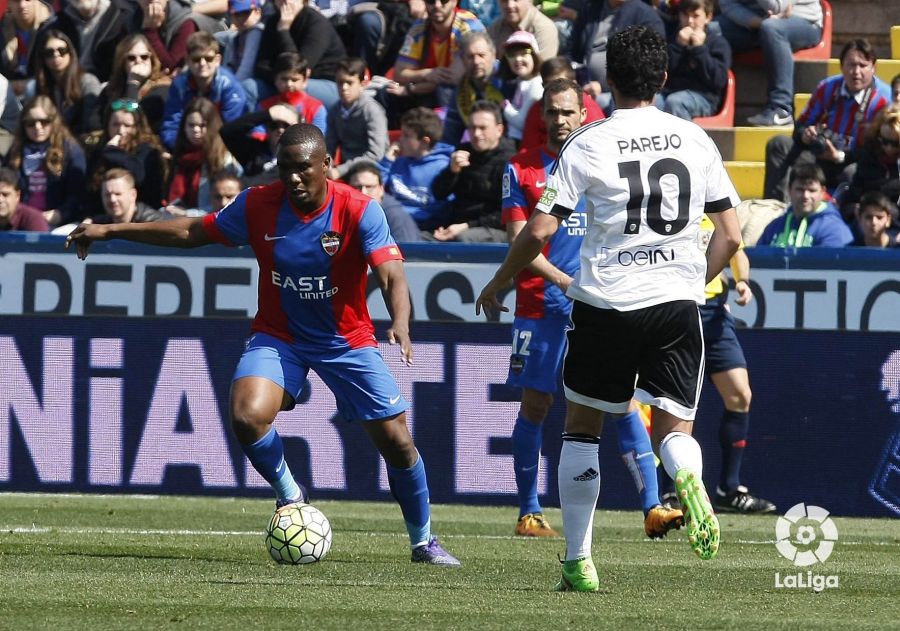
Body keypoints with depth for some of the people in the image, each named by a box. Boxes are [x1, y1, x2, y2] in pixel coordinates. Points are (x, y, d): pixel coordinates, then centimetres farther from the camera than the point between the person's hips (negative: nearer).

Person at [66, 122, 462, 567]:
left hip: (348, 341, -1)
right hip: (278, 336, 1)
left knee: (395, 439, -5)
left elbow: (392, 276, -30)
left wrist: (400, 324, -51)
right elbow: (193, 231, 1)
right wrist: (111, 231, 1)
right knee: (247, 416, -25)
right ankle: (289, 496, 4)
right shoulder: (258, 205, -12)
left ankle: (423, 541, 18)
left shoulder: (358, 210, -20)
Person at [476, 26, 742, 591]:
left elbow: (539, 231, -6)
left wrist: (498, 285, 10)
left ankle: (579, 562, 14)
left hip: (605, 303, -2)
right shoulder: (695, 140, 5)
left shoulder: (589, 144, -4)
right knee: (674, 428, 8)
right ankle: (688, 478, -30)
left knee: (582, 427, 15)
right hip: (678, 301, 2)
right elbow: (730, 235, 7)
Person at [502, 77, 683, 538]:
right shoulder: (522, 170, 2)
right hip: (541, 306, -1)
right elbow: (519, 241, -5)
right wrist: (563, 279, -18)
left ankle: (653, 508, -12)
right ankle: (529, 513, 15)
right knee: (535, 405, 4)